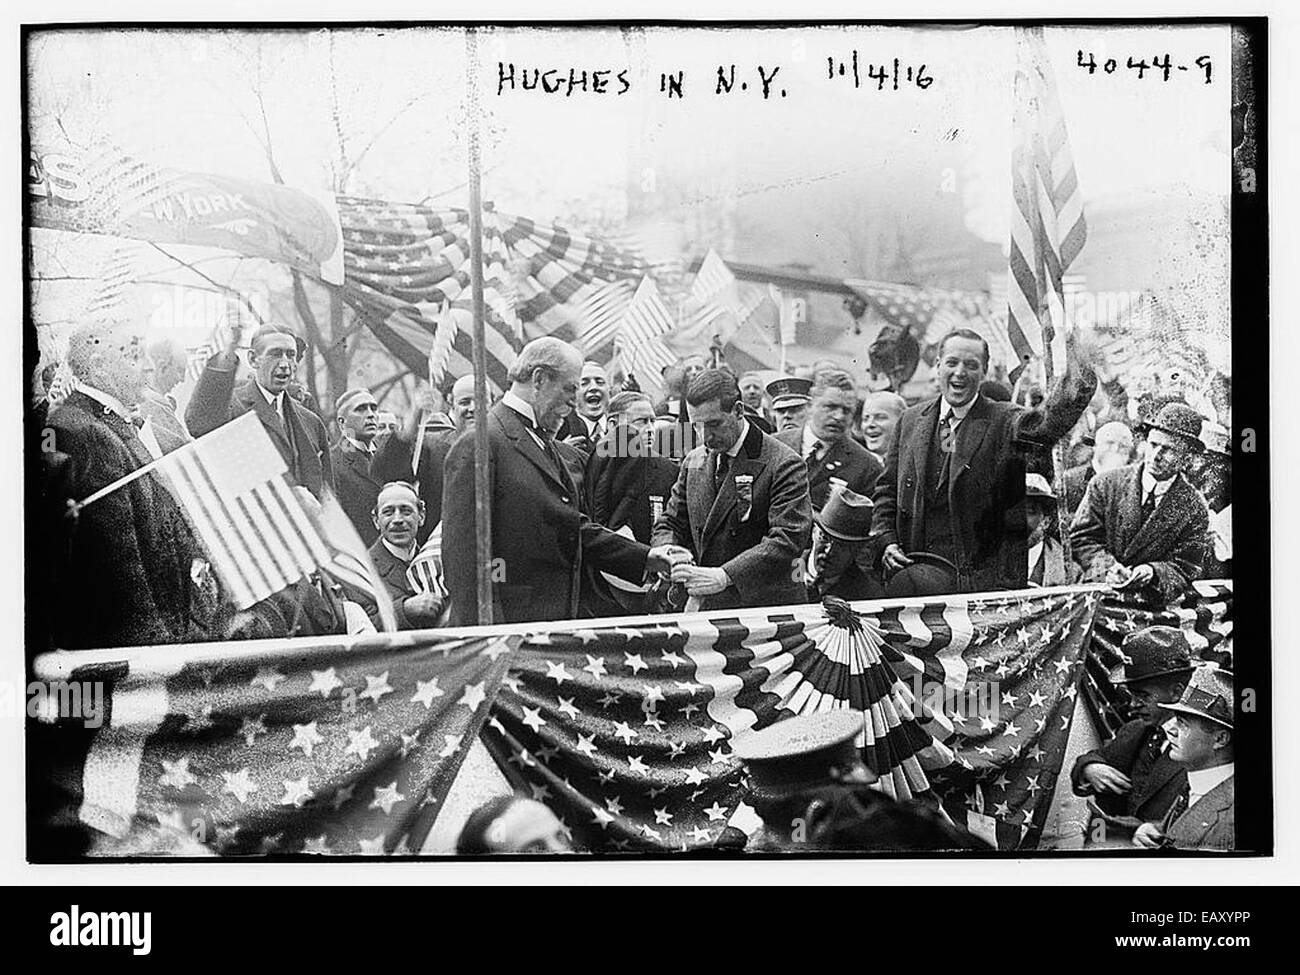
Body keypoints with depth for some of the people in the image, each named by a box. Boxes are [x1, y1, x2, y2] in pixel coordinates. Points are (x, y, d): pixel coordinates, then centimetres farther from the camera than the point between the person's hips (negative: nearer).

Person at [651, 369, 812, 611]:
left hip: (769, 607, -4)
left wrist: (724, 576, -26)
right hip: (709, 607, 5)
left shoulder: (783, 465, -8)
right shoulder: (693, 462, 12)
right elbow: (669, 525, 18)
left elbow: (788, 539, -17)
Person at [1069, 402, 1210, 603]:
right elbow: (1082, 537, 2)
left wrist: (1153, 572, -20)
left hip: (1151, 603, 0)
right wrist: (1107, 567, -16)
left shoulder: (1194, 509, -1)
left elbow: (1184, 569, 1)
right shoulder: (1106, 484, 0)